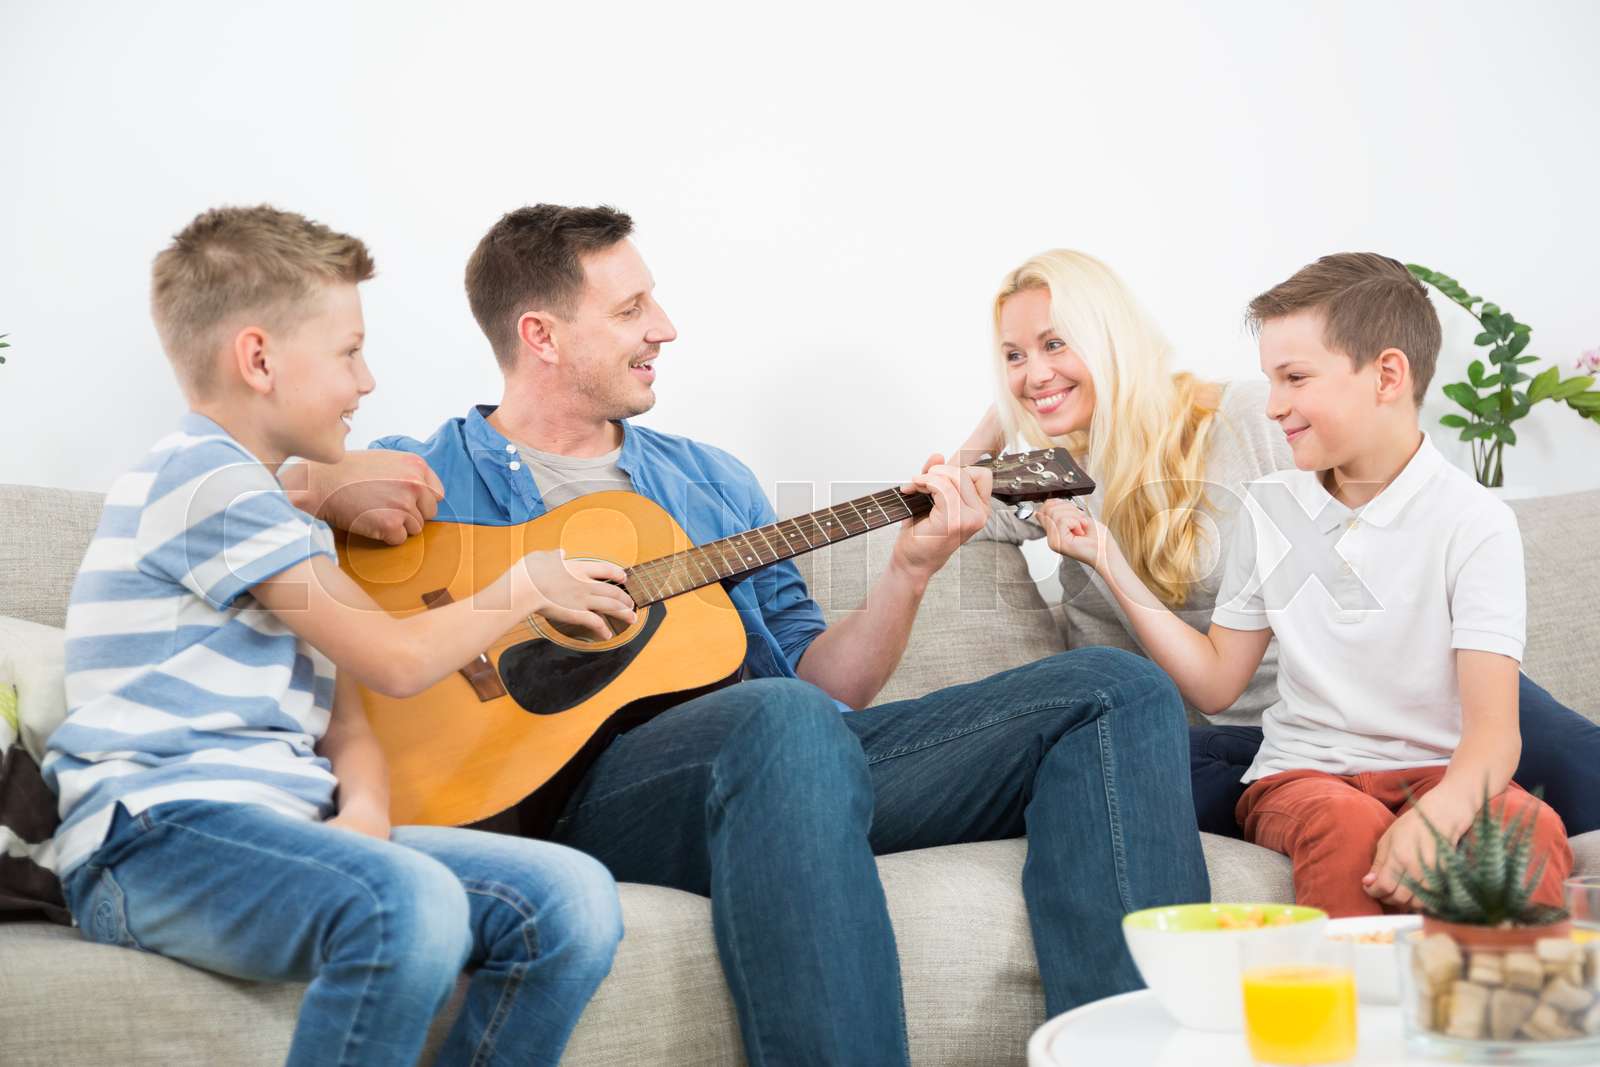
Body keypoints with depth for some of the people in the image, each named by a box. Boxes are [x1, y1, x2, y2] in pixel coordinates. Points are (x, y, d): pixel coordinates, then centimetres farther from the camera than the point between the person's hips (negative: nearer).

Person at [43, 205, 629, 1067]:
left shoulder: (291, 522, 25)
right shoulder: (203, 476, -5)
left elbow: (346, 719, 20)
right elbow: (395, 658, -7)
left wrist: (363, 808, -4)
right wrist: (528, 584, 9)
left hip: (278, 826, 9)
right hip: (160, 833, -9)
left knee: (571, 900, -14)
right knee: (409, 905, -38)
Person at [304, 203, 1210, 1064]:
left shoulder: (710, 479, 28)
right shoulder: (430, 475, 14)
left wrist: (911, 572, 8)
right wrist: (342, 485, -14)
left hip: (810, 746, 6)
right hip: (593, 775, -6)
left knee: (1120, 690, -9)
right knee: (785, 720, -41)